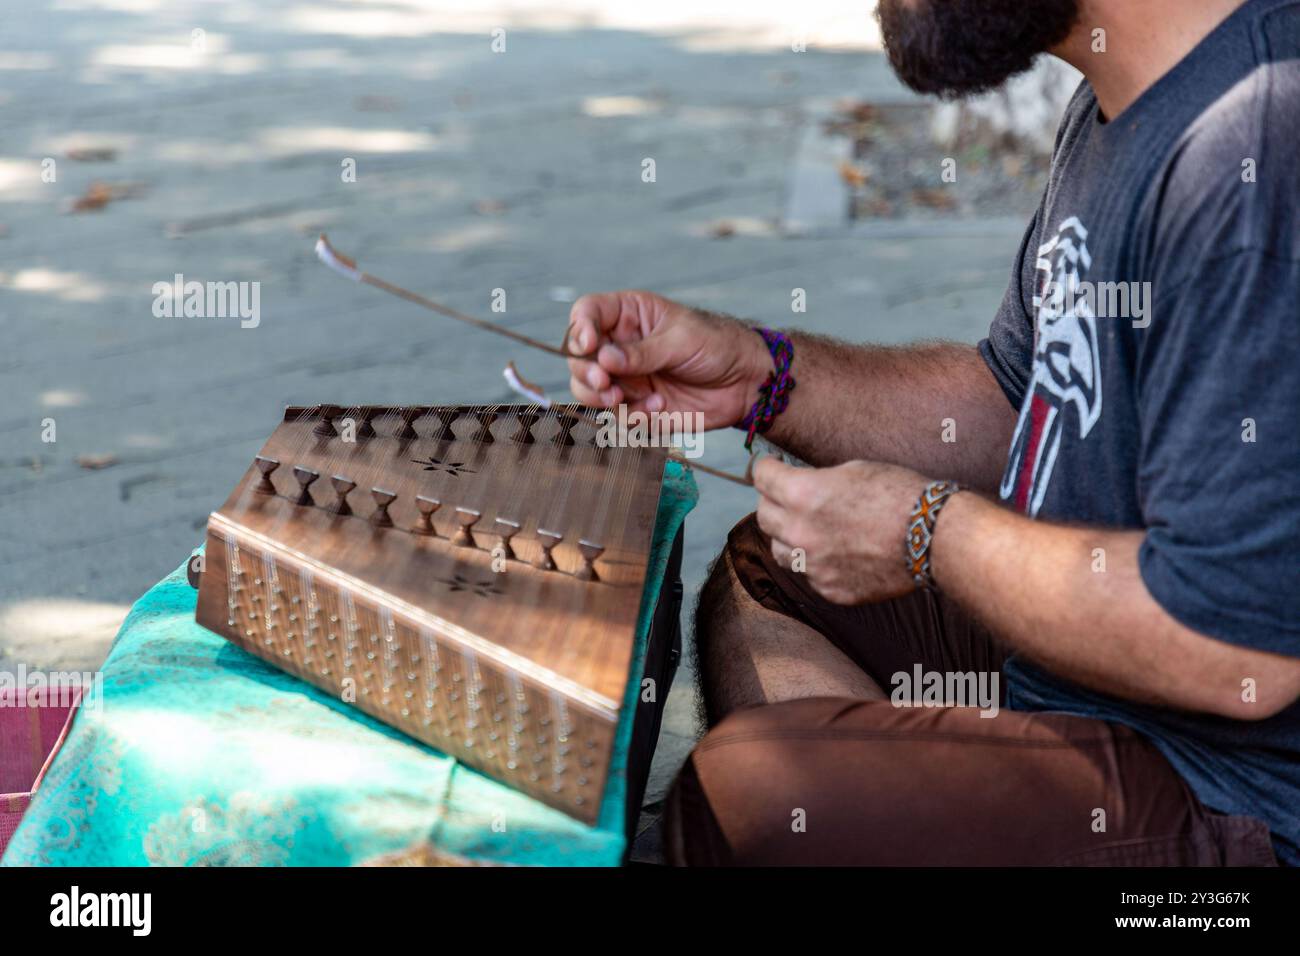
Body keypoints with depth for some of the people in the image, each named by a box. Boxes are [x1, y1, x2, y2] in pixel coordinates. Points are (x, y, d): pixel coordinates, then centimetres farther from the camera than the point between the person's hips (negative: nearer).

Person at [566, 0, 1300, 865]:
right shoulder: (1119, 110, 6)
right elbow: (1015, 403, 16)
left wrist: (929, 533, -16)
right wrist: (762, 376, 3)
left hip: (1227, 787, -10)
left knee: (738, 791, -21)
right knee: (762, 570, 18)